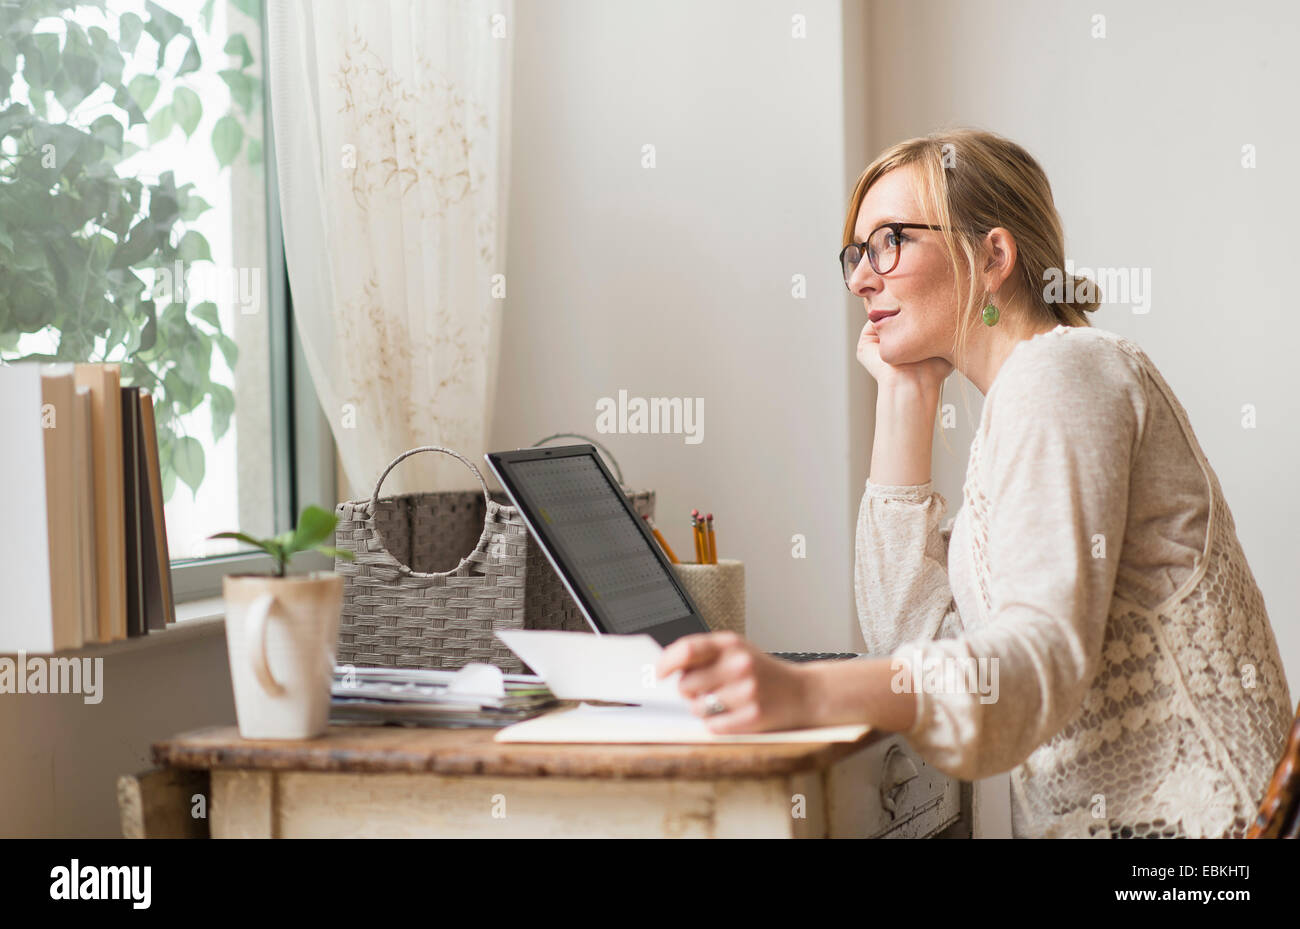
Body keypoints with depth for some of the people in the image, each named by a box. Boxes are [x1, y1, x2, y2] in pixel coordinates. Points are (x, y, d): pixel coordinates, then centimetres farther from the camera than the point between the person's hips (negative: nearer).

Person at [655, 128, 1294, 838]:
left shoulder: (1061, 373, -11)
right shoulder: (1016, 402, 17)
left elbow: (1049, 652, -25)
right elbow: (911, 633, 10)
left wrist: (804, 694, -38)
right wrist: (904, 396, 9)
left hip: (1171, 819, -9)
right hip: (1094, 816, 9)